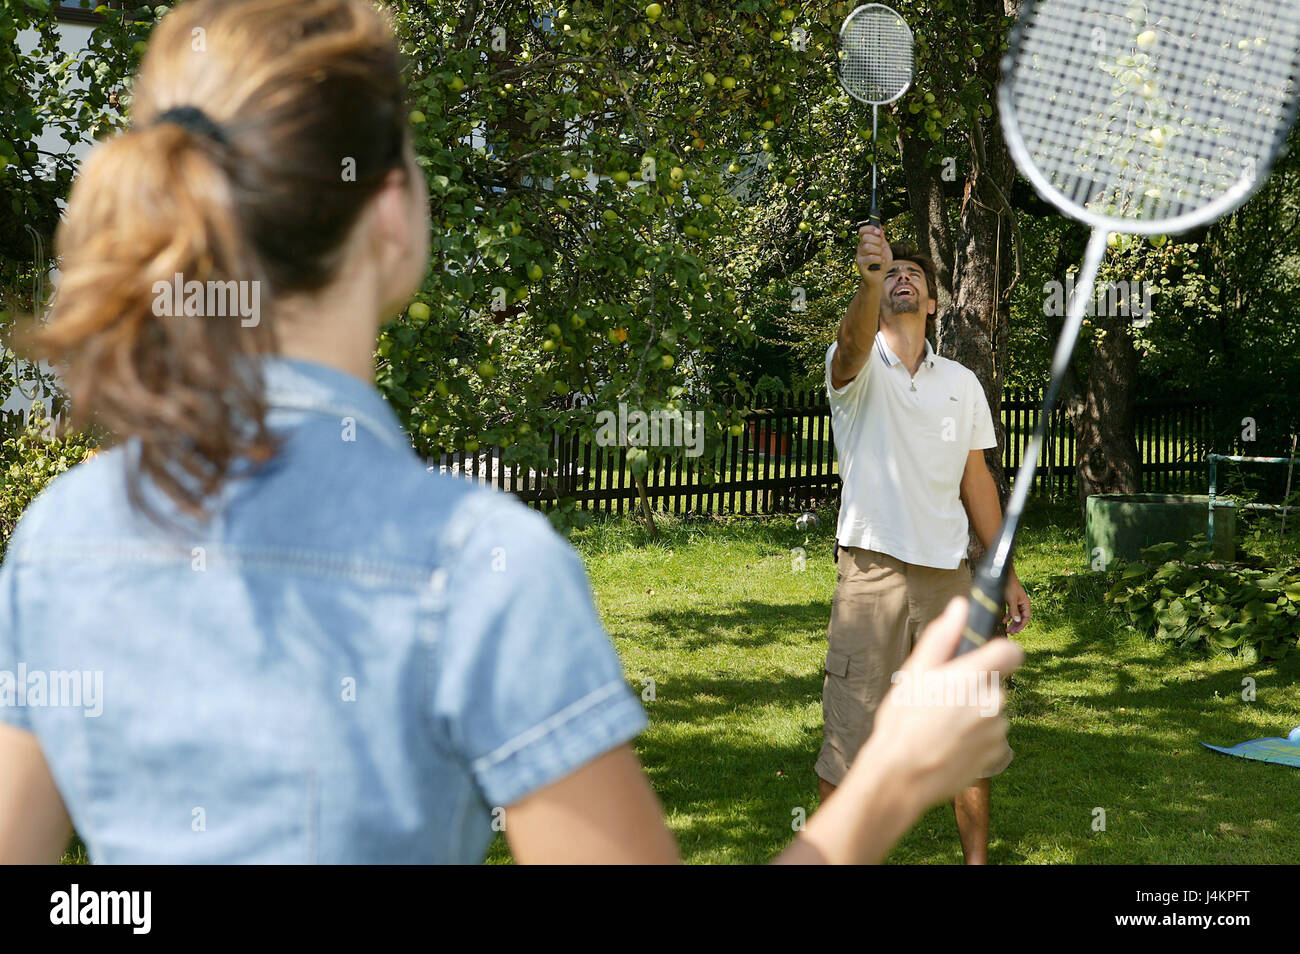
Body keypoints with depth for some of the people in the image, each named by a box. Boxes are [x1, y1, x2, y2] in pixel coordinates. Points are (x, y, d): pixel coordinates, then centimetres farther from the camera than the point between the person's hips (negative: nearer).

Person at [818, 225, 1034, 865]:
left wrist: (1007, 573, 11)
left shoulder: (962, 382, 12)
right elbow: (854, 346, -27)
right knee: (851, 729, -3)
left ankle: (976, 855, 21)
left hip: (948, 572, 4)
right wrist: (869, 279, -46)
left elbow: (976, 482, 15)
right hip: (871, 570, -4)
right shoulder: (857, 369, 0)